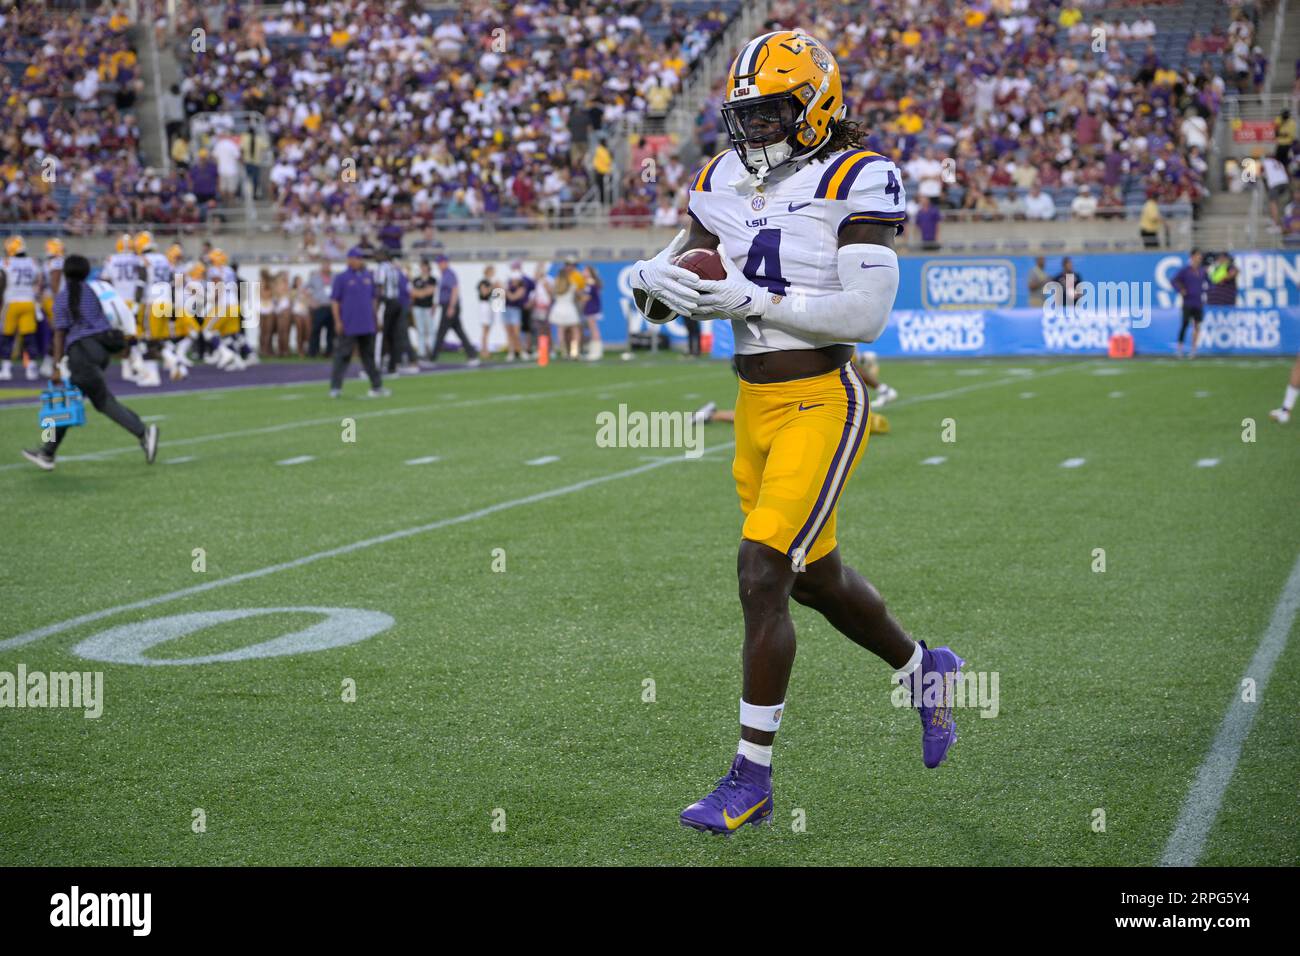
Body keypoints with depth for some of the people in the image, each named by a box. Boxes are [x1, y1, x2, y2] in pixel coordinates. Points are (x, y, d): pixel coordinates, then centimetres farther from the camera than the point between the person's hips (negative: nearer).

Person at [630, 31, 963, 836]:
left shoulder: (856, 181, -12)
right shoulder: (727, 179, 8)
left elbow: (866, 315, -20)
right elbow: (679, 268, 14)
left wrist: (753, 300, -25)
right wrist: (653, 279, -11)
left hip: (823, 401, -8)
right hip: (756, 402, 8)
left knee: (762, 575, -13)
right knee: (817, 577, 20)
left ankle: (752, 778, -2)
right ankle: (924, 669, 47)